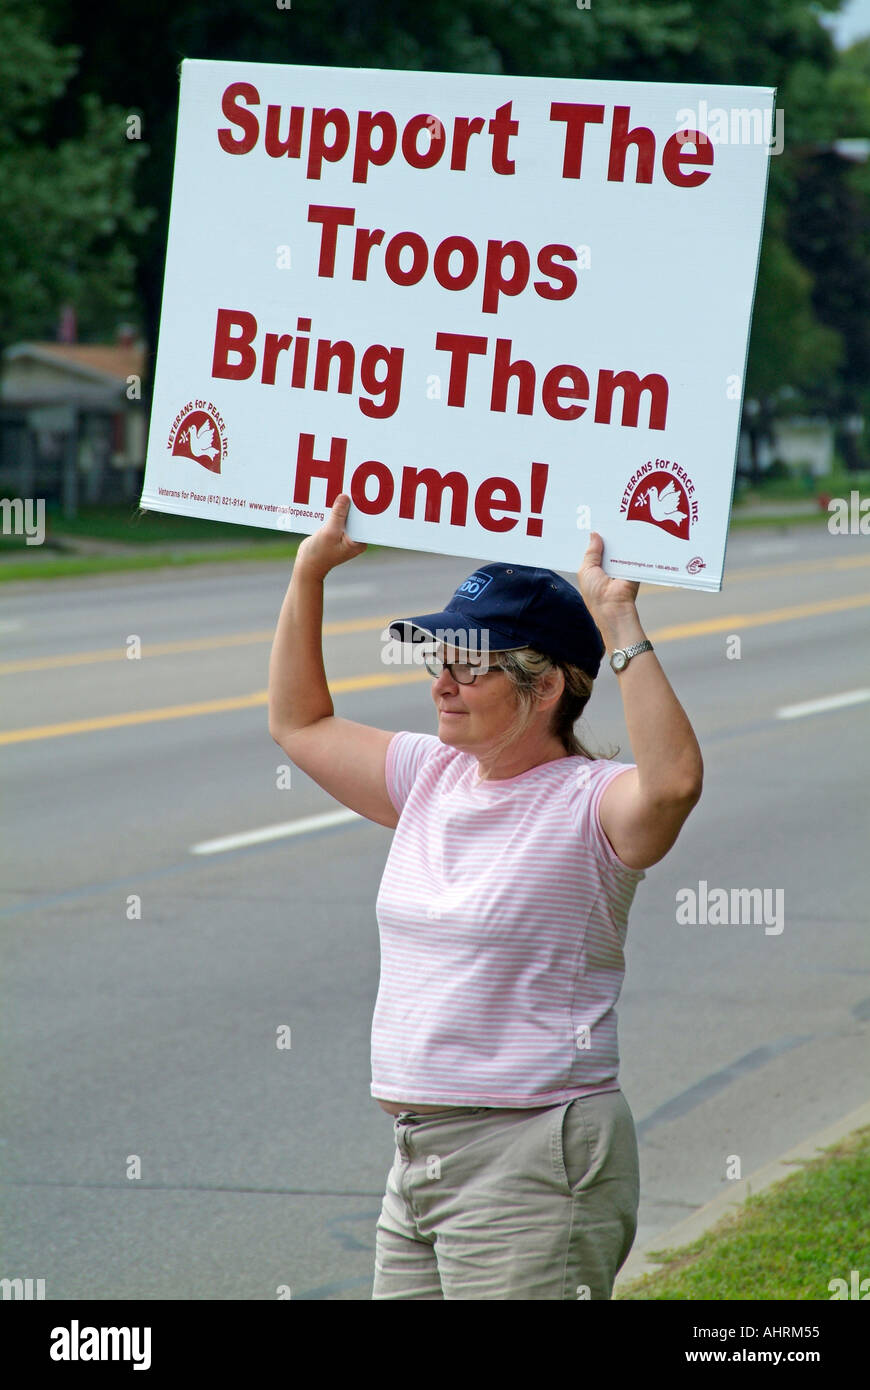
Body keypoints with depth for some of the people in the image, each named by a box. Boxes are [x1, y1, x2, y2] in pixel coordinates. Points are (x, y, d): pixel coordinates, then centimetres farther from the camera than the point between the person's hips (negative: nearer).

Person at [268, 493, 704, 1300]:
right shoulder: (433, 779, 12)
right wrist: (309, 573, 18)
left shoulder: (589, 804, -10)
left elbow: (672, 780, -33)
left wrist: (621, 629, -30)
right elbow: (300, 724, 26)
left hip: (535, 1163, -8)